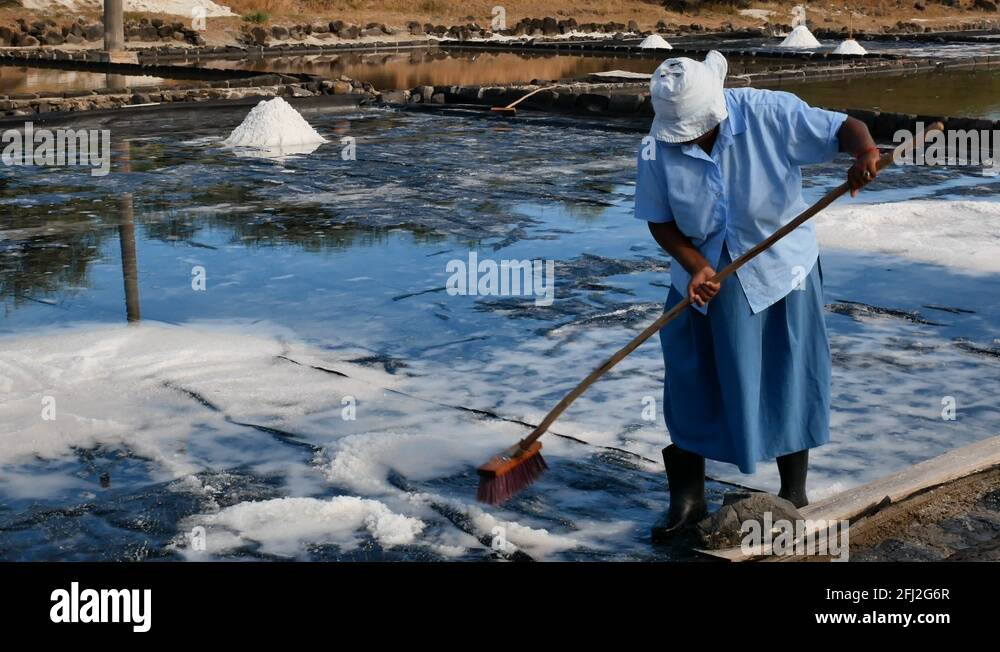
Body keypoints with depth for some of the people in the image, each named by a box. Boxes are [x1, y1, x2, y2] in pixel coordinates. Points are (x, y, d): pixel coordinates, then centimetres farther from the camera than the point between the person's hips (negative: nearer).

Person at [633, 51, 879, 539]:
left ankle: (794, 493, 28)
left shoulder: (769, 114, -20)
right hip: (704, 280, 2)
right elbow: (660, 221, -6)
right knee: (692, 386, 6)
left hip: (781, 270, -1)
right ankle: (687, 499, 23)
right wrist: (697, 267, -21)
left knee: (789, 381, 8)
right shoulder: (658, 151, -14)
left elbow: (843, 128, -18)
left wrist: (865, 152, -41)